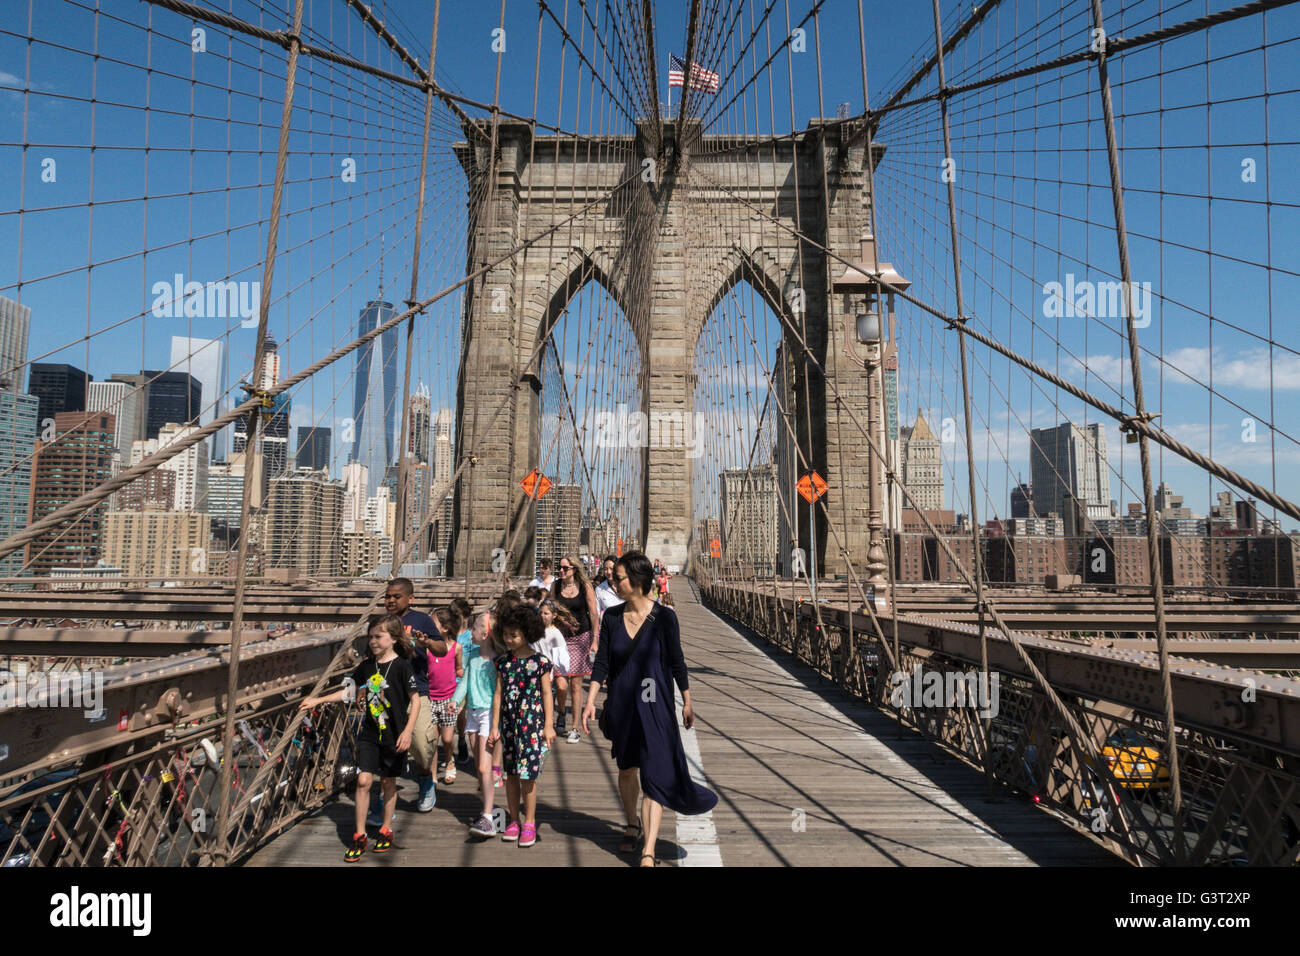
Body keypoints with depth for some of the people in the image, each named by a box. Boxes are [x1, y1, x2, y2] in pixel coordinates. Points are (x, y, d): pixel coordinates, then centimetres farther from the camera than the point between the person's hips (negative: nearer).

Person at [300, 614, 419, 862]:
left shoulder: (401, 665, -14)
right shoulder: (366, 665, 1)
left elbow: (415, 699, -13)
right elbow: (349, 691, 15)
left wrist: (408, 731, -20)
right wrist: (317, 700, 11)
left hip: (394, 736, -3)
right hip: (370, 733, 3)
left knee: (388, 783, 10)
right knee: (363, 780, -4)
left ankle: (386, 831, 28)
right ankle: (359, 836, 10)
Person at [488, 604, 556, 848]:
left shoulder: (539, 662, -6)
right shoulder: (503, 662, 4)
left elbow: (546, 694, -2)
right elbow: (498, 694, 7)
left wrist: (549, 725, -4)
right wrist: (495, 727, 5)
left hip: (532, 724, -4)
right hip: (509, 724, 4)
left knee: (528, 775, -2)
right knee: (511, 773, 10)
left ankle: (529, 823, 12)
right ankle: (514, 821, 23)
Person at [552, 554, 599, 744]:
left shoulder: (585, 586, -4)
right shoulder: (556, 586, 3)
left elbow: (593, 613, -3)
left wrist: (594, 640, -8)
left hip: (581, 637, -2)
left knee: (576, 684, 1)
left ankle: (575, 728, 9)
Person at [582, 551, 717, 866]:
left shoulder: (663, 617, -10)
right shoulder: (612, 616, -1)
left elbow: (676, 661, -1)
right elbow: (602, 662, 3)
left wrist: (687, 703, 4)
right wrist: (591, 700, -6)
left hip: (655, 705, -3)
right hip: (621, 704, 4)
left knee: (654, 776, -7)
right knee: (627, 769, 18)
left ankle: (648, 853, -4)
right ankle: (632, 825, 43)